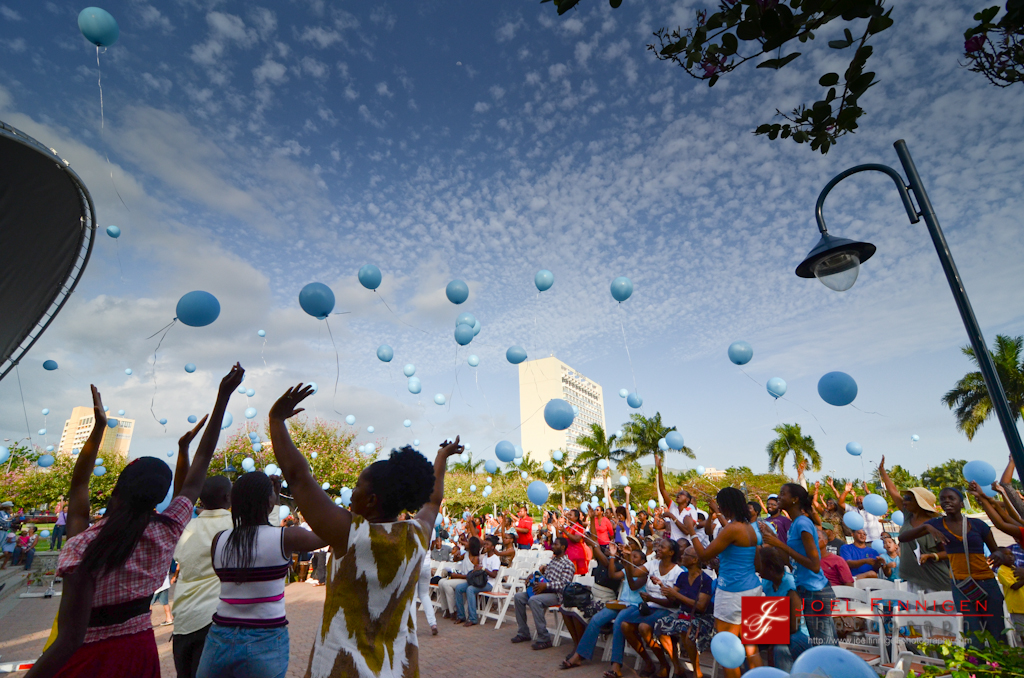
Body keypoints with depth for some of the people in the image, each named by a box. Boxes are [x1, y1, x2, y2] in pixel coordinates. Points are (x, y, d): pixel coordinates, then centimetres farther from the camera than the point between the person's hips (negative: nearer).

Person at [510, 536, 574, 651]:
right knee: (518, 596, -5)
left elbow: (565, 585, -21)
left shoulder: (568, 564, -9)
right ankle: (523, 633, 3)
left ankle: (544, 639, -26)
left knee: (534, 600, -34)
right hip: (545, 591, 9)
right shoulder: (553, 559, 17)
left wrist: (546, 585, -27)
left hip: (556, 595, -9)